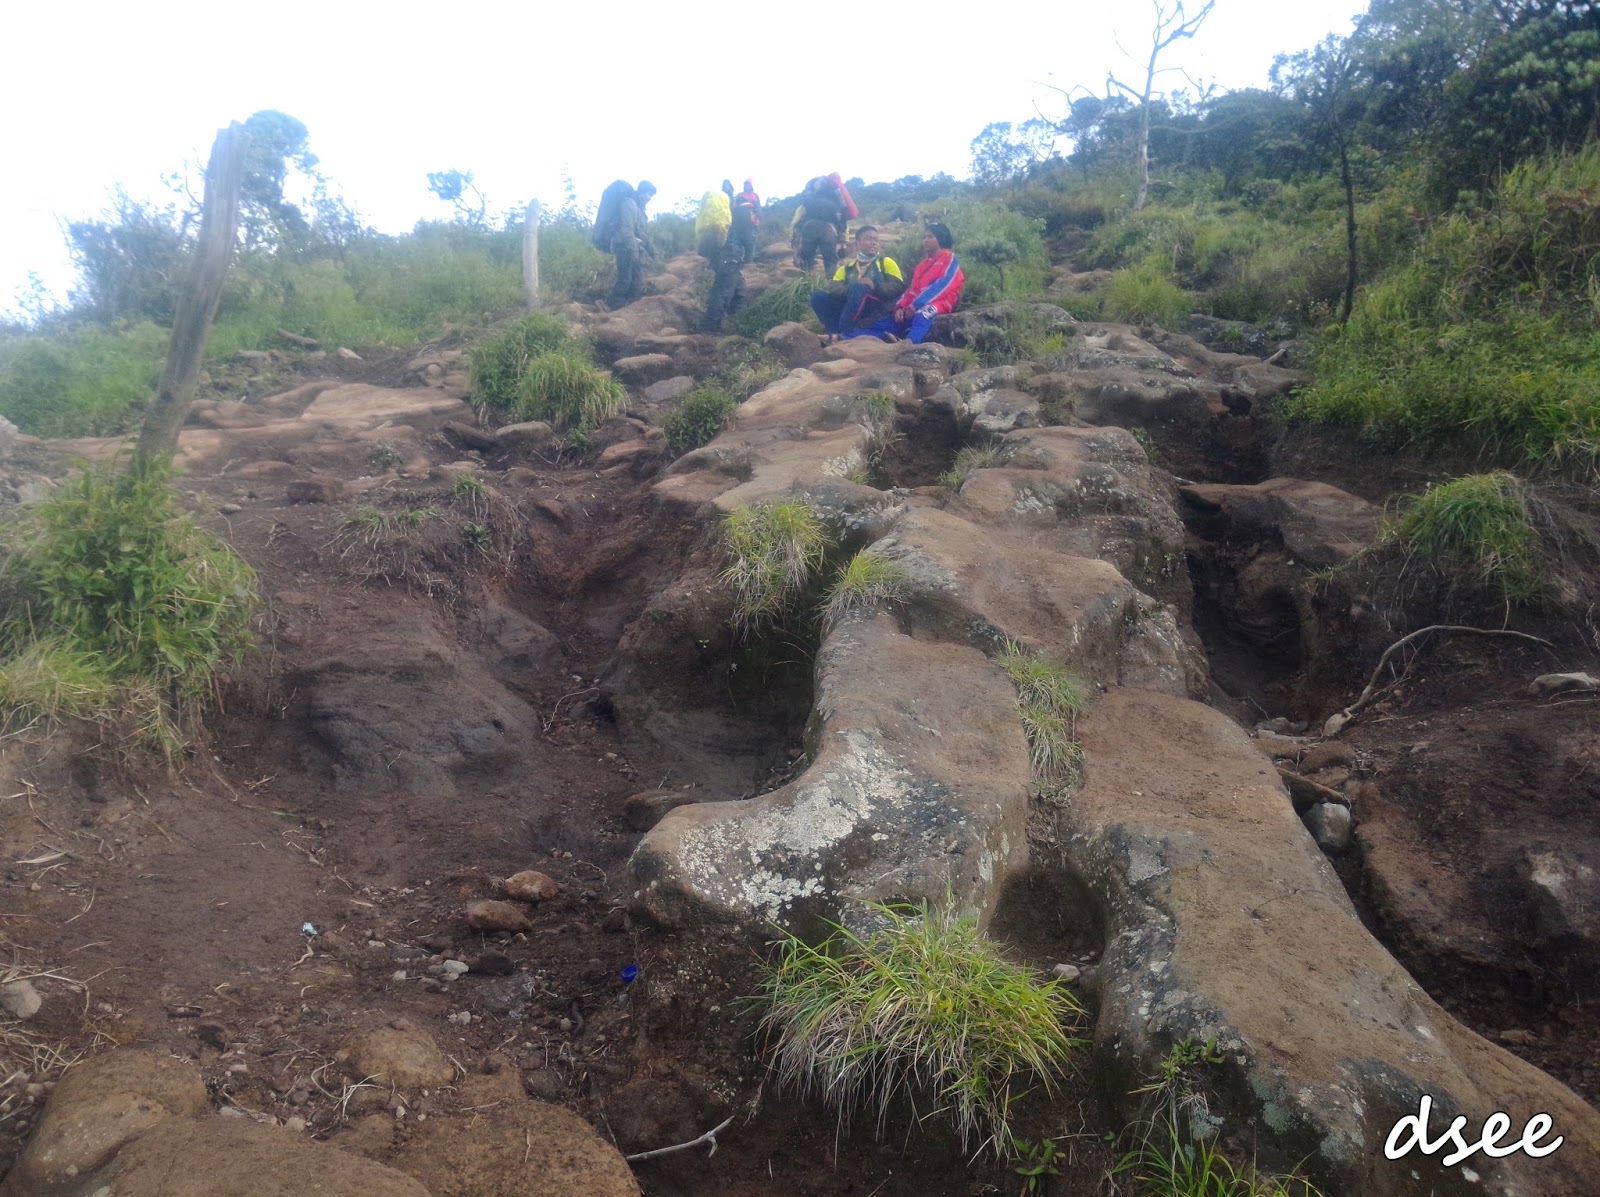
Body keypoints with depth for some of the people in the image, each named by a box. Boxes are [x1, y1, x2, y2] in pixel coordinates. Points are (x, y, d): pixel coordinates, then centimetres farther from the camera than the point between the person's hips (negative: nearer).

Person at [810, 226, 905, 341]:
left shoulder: (886, 262, 13)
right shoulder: (847, 267, 20)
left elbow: (898, 287, -1)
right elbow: (832, 288, 4)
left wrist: (875, 287, -17)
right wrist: (850, 289, -17)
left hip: (878, 311, -4)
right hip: (850, 310, 4)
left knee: (858, 288, -31)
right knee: (817, 296, -14)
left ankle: (843, 334, -35)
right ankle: (839, 333, -33)